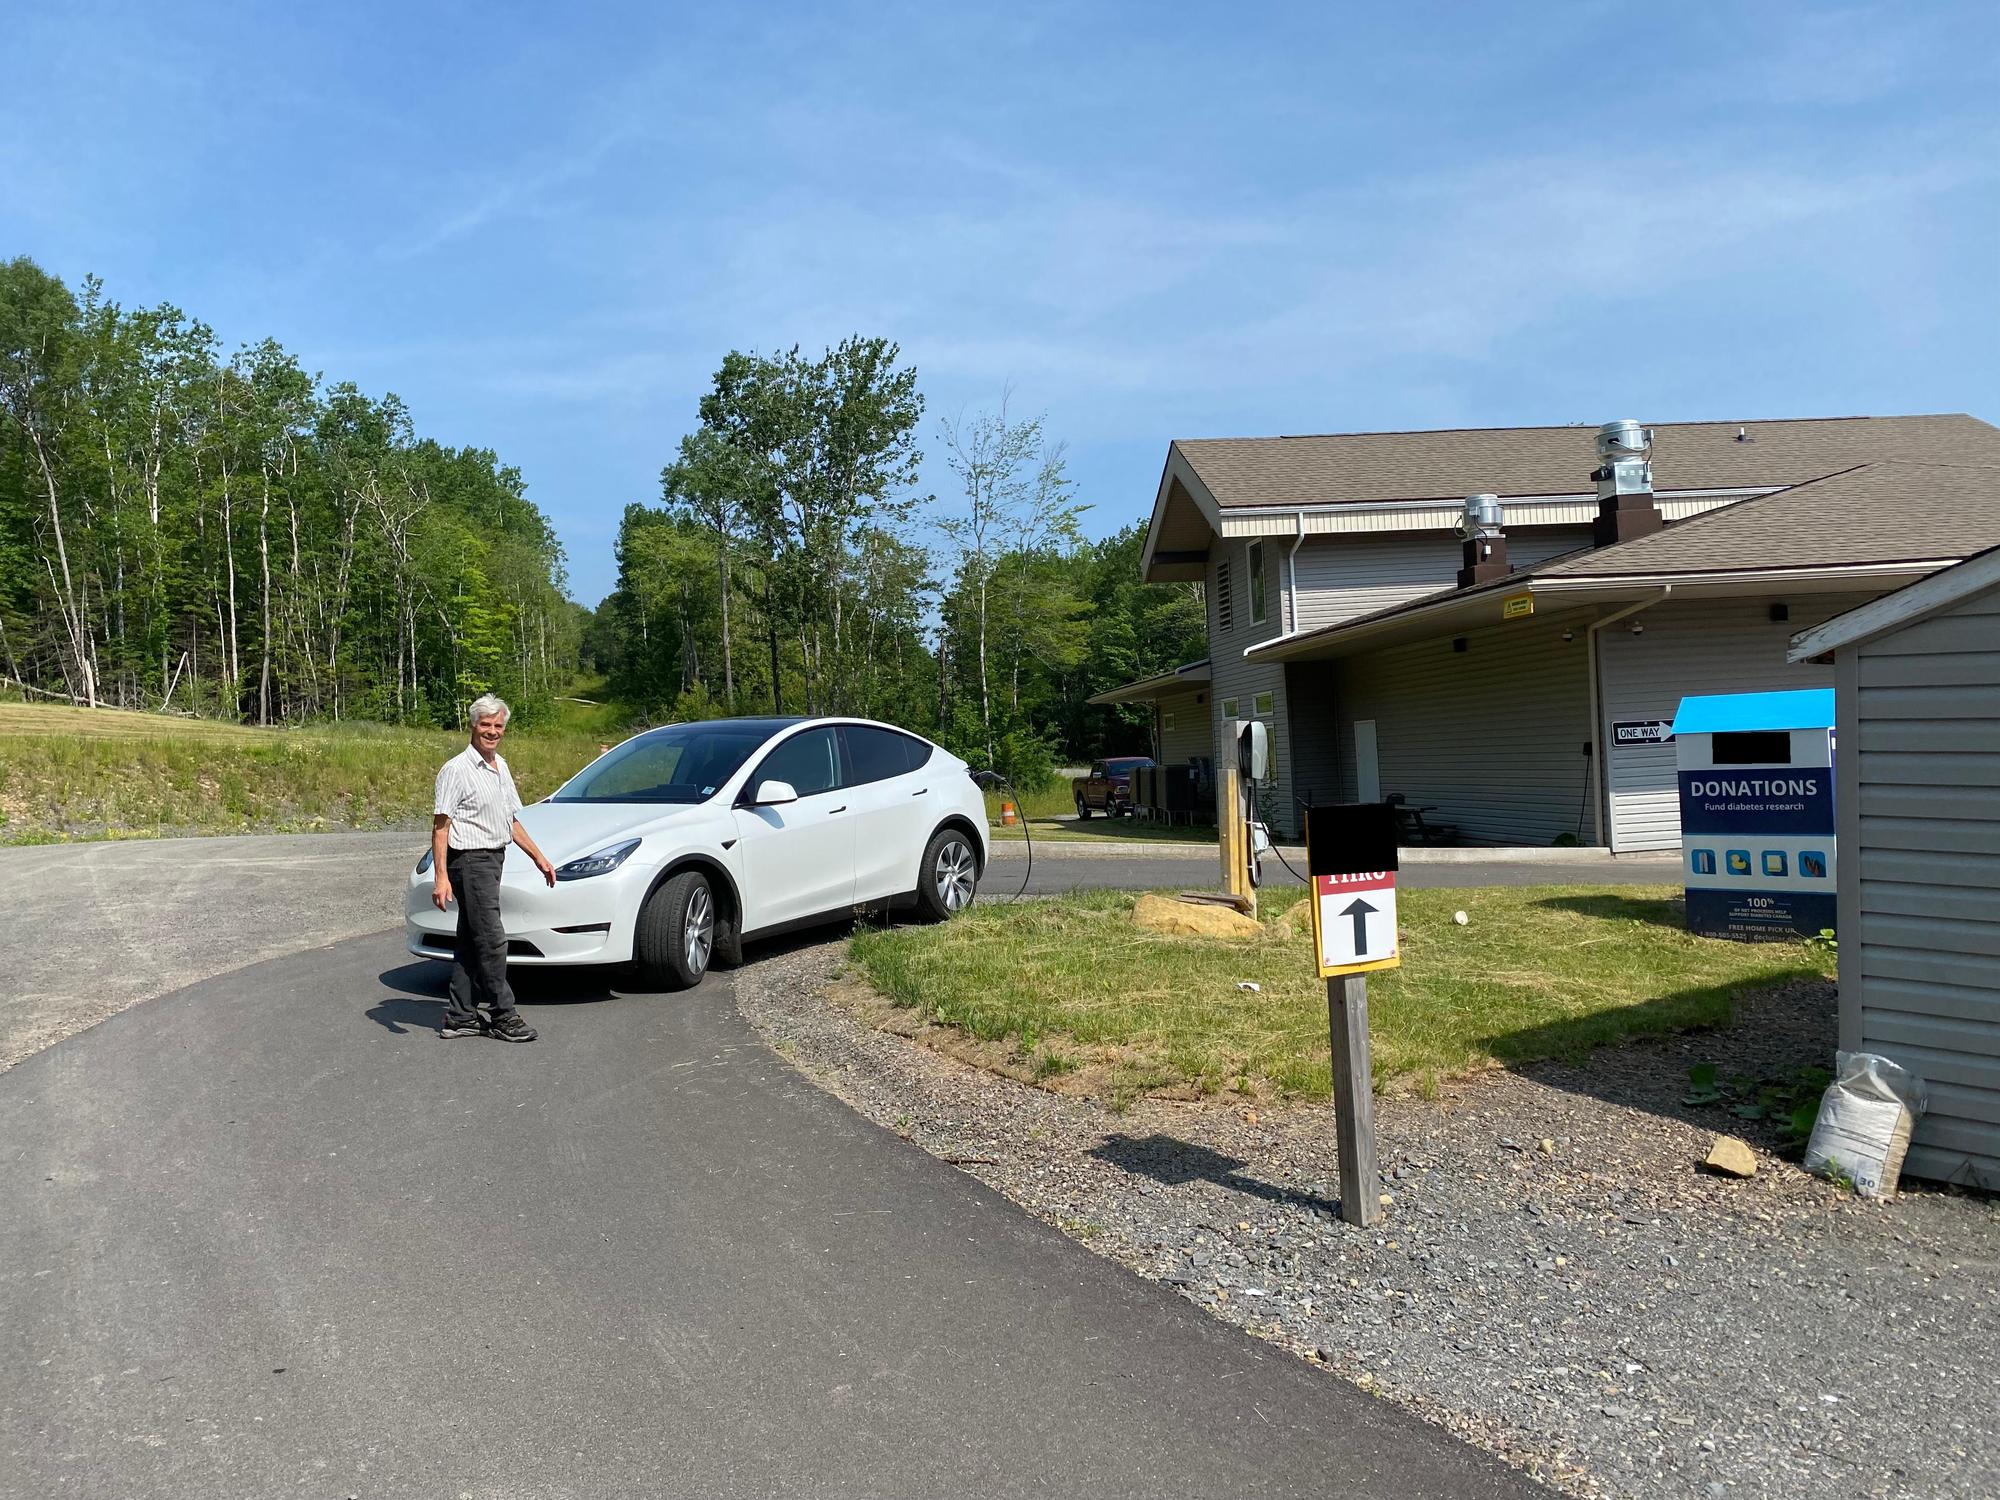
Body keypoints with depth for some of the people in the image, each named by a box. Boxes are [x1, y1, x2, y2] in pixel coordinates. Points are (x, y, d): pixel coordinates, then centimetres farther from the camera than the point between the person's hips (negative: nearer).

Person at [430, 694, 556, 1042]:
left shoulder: (500, 767, 15)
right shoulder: (457, 770, -11)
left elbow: (511, 821, 23)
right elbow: (440, 825, -14)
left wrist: (538, 857, 20)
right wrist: (441, 876, -22)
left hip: (493, 859, 9)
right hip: (470, 860, -9)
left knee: (471, 942, 11)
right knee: (492, 940, -9)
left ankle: (460, 1017, 16)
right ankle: (502, 1015, -2)